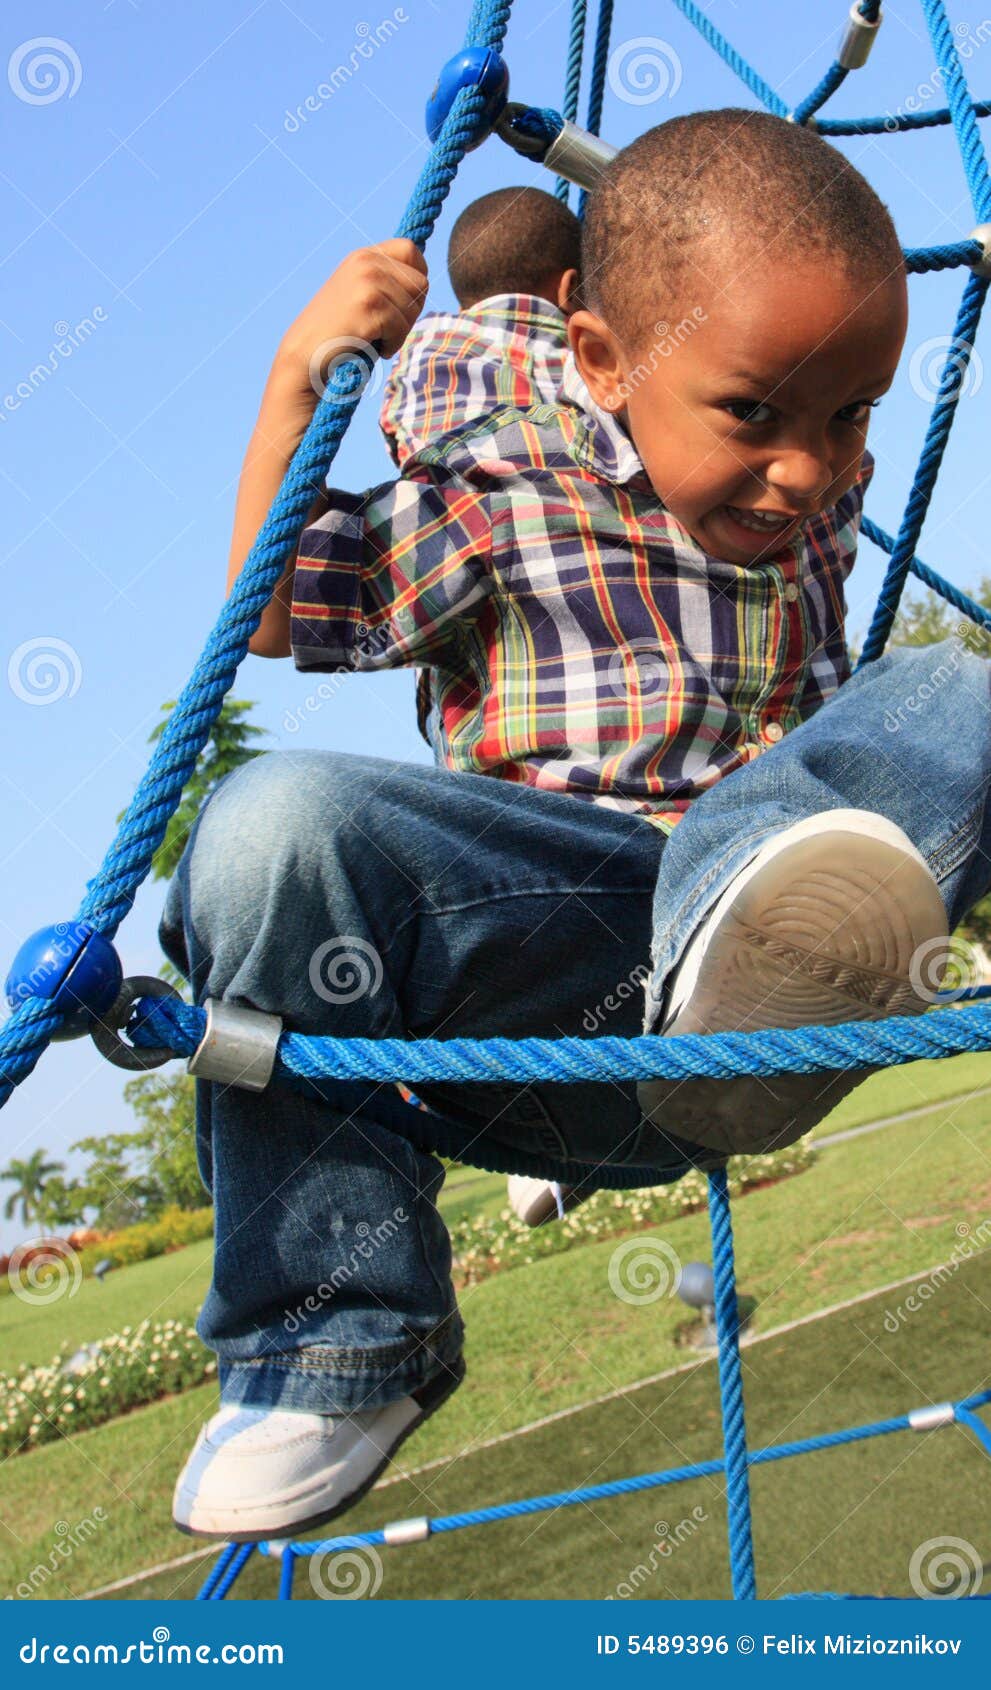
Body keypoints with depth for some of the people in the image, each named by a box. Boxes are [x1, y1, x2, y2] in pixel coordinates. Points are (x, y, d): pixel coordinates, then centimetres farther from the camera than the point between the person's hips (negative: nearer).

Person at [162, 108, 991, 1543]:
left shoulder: (818, 516, 19)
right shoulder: (500, 497, 6)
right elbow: (272, 614, 14)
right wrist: (298, 377, 6)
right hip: (535, 982, -3)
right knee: (276, 824, -31)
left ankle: (745, 946, -48)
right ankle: (335, 1336, -17)